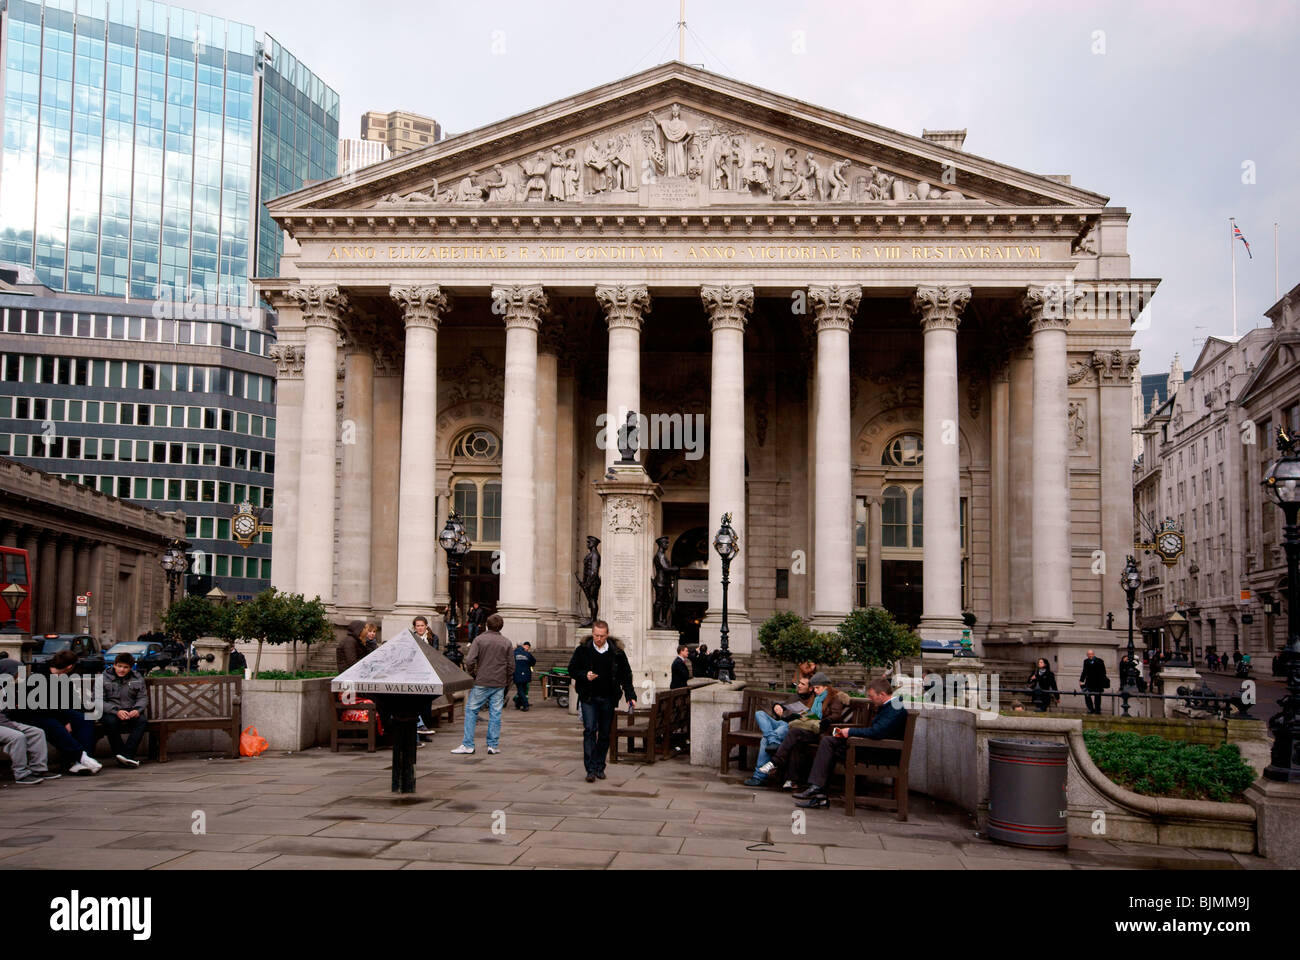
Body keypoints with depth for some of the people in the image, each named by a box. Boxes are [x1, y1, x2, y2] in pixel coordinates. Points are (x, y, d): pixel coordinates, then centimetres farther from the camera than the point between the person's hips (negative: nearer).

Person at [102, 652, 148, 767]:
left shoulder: (137, 678, 10)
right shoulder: (103, 678, 1)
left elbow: (143, 698, 7)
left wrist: (137, 709, -17)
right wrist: (116, 711, -22)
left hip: (131, 712, 2)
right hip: (111, 712, -2)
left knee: (142, 720, -30)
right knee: (111, 722, -36)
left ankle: (127, 754, -36)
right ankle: (120, 755, -31)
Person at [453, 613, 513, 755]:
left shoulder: (479, 639, -4)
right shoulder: (507, 643, 4)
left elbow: (470, 661, -11)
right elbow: (511, 665, 4)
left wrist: (472, 675, 6)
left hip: (481, 683, -2)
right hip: (499, 685, 2)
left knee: (471, 711, 5)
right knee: (495, 714, 6)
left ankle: (468, 745, 3)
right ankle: (493, 745, 7)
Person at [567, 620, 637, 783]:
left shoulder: (616, 652, 2)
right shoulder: (583, 650, -1)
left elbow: (625, 675, 7)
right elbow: (572, 669, 5)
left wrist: (630, 696, -1)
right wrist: (584, 675, -15)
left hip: (608, 699, 2)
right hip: (589, 697, -2)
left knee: (605, 733, 7)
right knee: (589, 730, -12)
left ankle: (599, 767, 19)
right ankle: (590, 769, -12)